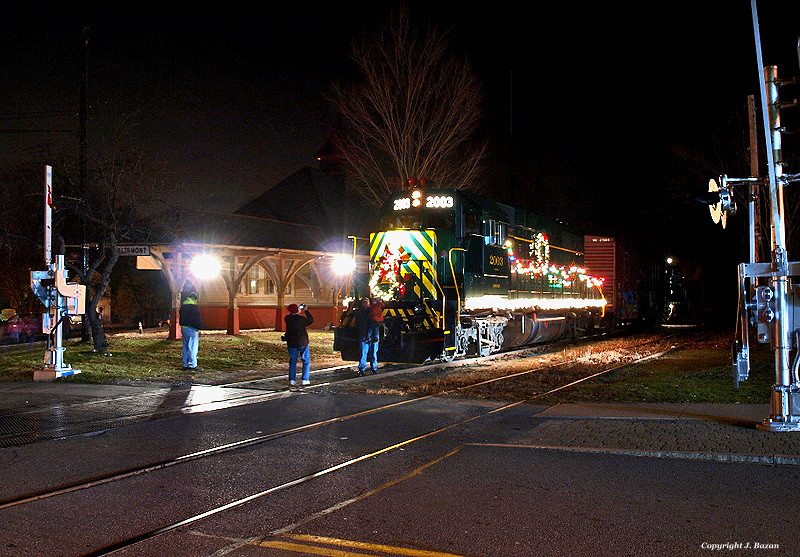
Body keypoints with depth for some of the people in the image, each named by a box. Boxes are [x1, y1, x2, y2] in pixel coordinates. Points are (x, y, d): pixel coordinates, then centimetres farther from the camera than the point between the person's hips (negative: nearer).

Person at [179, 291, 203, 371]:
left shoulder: (183, 306, 15)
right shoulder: (193, 307, -13)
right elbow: (197, 319, -15)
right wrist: (198, 329, -10)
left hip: (183, 328, 9)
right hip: (191, 329, -9)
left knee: (186, 347, 13)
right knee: (192, 347, -7)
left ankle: (185, 364, 16)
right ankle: (192, 365, -9)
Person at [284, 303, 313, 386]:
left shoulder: (287, 319, -5)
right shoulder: (301, 319, -14)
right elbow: (311, 320, 2)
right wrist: (306, 310, 8)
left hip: (291, 344, 3)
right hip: (302, 343, -3)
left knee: (293, 362, 12)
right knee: (306, 361, 7)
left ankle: (292, 380, 8)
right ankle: (305, 380, 3)